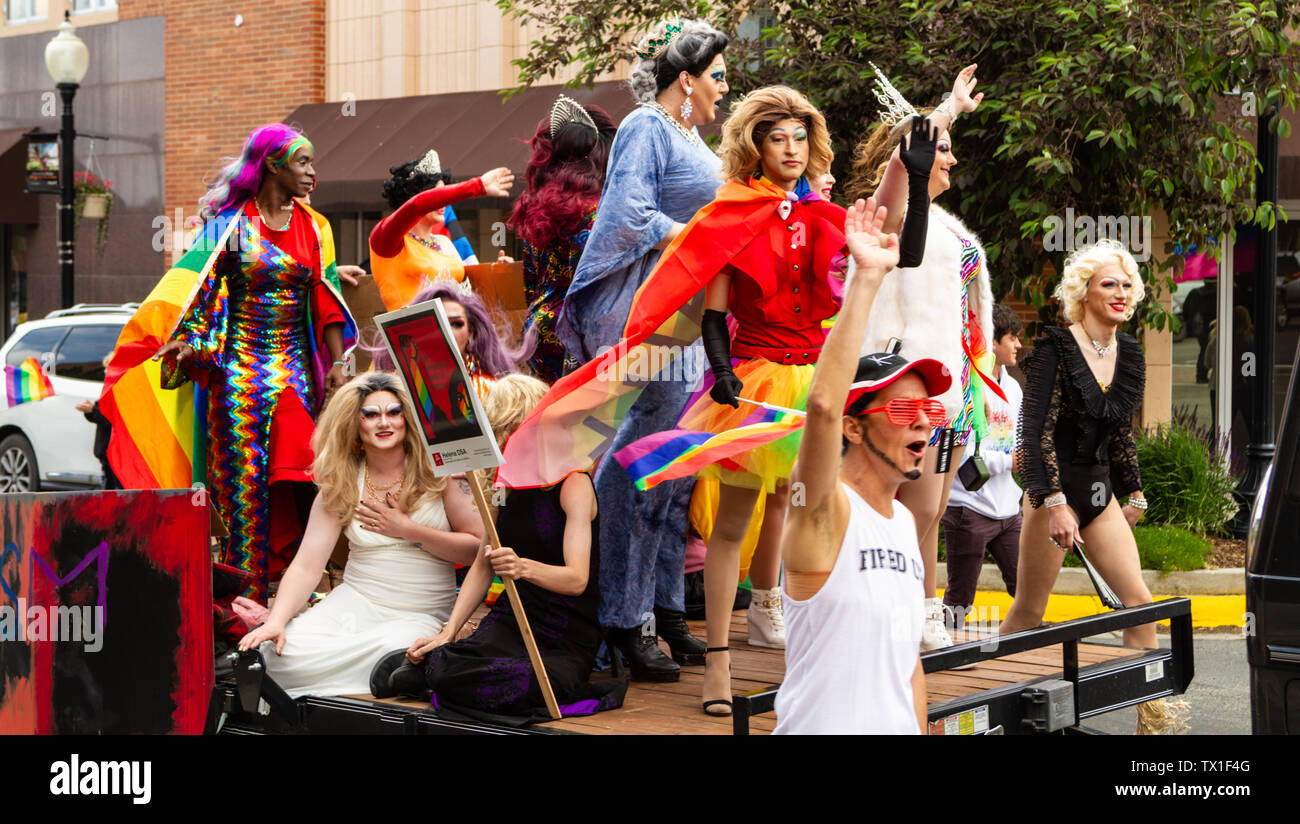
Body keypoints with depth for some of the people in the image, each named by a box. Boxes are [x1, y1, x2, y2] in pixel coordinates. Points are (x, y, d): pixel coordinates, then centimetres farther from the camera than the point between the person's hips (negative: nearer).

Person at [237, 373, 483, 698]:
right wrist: (276, 621, -17)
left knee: (386, 657, -37)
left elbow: (480, 546, -3)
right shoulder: (341, 484, 6)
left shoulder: (435, 471, 1)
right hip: (355, 600, 2)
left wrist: (408, 530, -9)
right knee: (280, 652, -26)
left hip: (421, 613, -2)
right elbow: (306, 565, -1)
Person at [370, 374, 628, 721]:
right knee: (447, 668, -32)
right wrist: (447, 632, 1)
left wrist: (524, 567, -40)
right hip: (510, 623, 3)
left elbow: (577, 579, -20)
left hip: (567, 640, -3)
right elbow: (482, 566, 14)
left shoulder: (574, 483, -9)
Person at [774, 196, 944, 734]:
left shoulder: (904, 521, 11)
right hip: (820, 727, -7)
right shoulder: (825, 509, -12)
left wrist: (919, 729, 11)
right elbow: (823, 405, -31)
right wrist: (867, 278, -31)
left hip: (897, 726, 7)